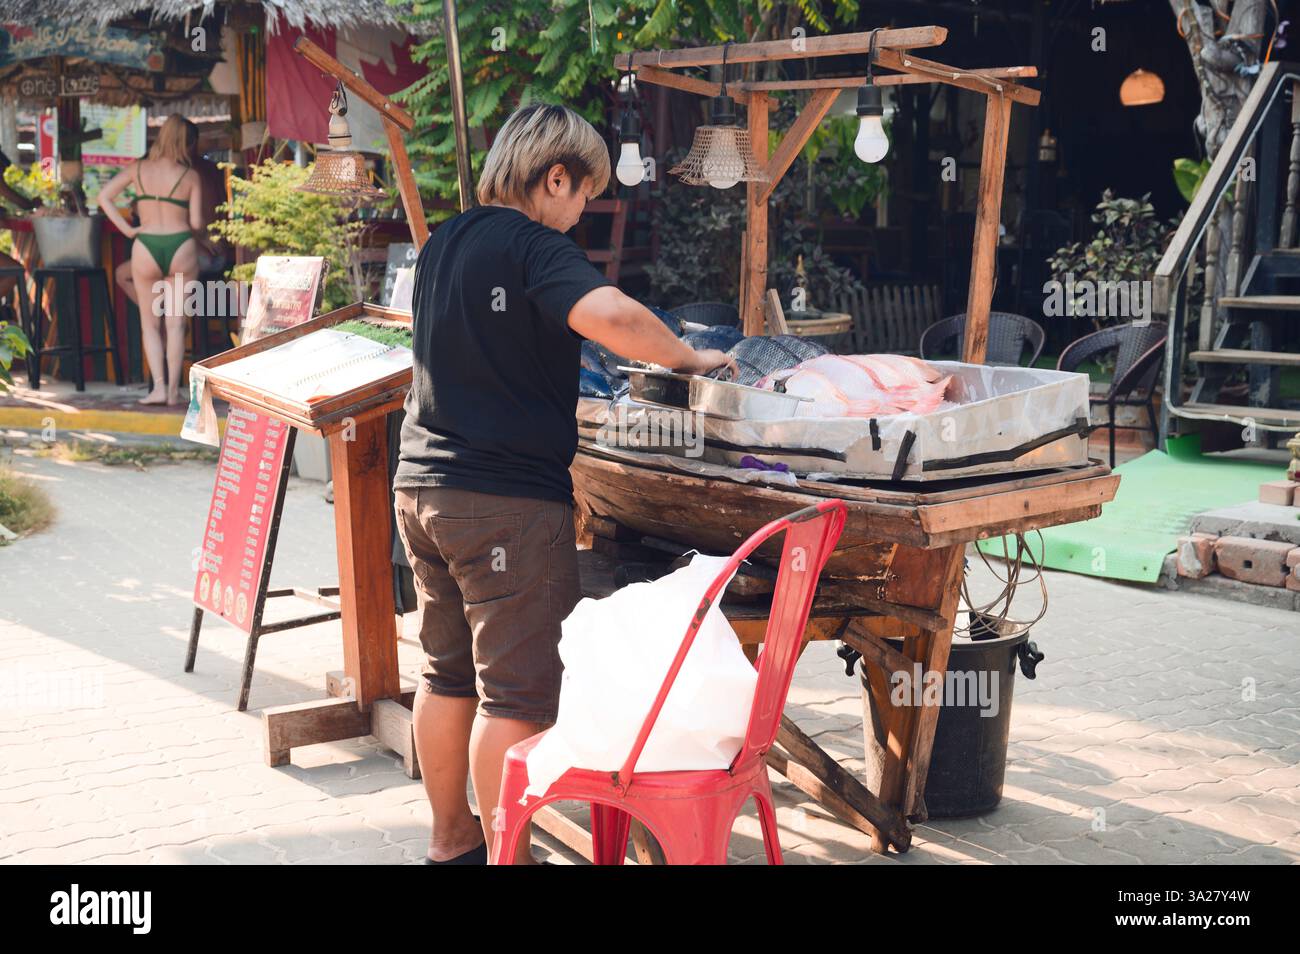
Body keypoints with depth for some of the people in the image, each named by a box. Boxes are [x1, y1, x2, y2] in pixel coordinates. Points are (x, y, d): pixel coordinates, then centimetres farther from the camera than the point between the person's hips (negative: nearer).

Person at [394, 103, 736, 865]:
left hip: (422, 488, 9)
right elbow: (609, 315, -32)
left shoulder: (443, 244, 14)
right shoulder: (535, 246, -13)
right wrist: (688, 359, -17)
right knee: (517, 692, 0)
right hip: (508, 498, -9)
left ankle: (452, 840, 29)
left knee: (449, 674, 18)